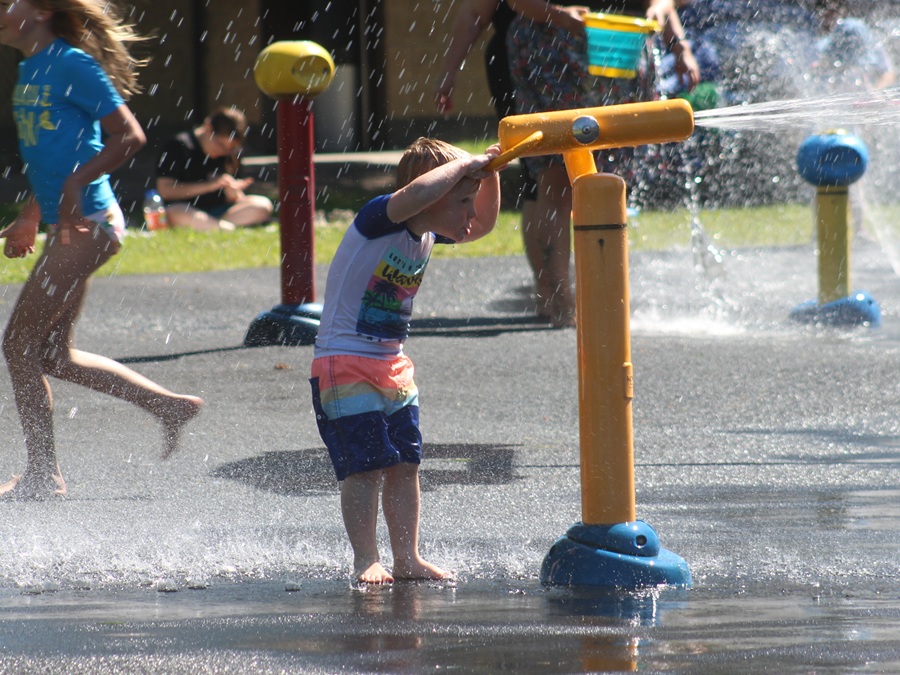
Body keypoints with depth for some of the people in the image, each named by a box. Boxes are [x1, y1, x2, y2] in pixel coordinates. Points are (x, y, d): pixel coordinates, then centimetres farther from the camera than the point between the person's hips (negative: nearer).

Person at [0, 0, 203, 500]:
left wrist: (75, 186, -23)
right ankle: (171, 407, 20)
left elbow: (130, 137, -15)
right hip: (67, 227, 10)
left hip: (87, 225, -10)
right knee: (52, 354, 13)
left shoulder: (72, 65, -13)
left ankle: (43, 475, 3)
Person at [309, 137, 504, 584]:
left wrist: (489, 174, 7)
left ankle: (407, 558, 12)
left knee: (405, 464, 6)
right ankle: (366, 560, -3)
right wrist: (464, 165, -27)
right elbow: (417, 192, -40)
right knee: (365, 466, -9)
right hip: (343, 364, -8)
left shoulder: (428, 235, 7)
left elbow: (483, 224, 24)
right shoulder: (379, 218, -18)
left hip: (392, 365, 8)